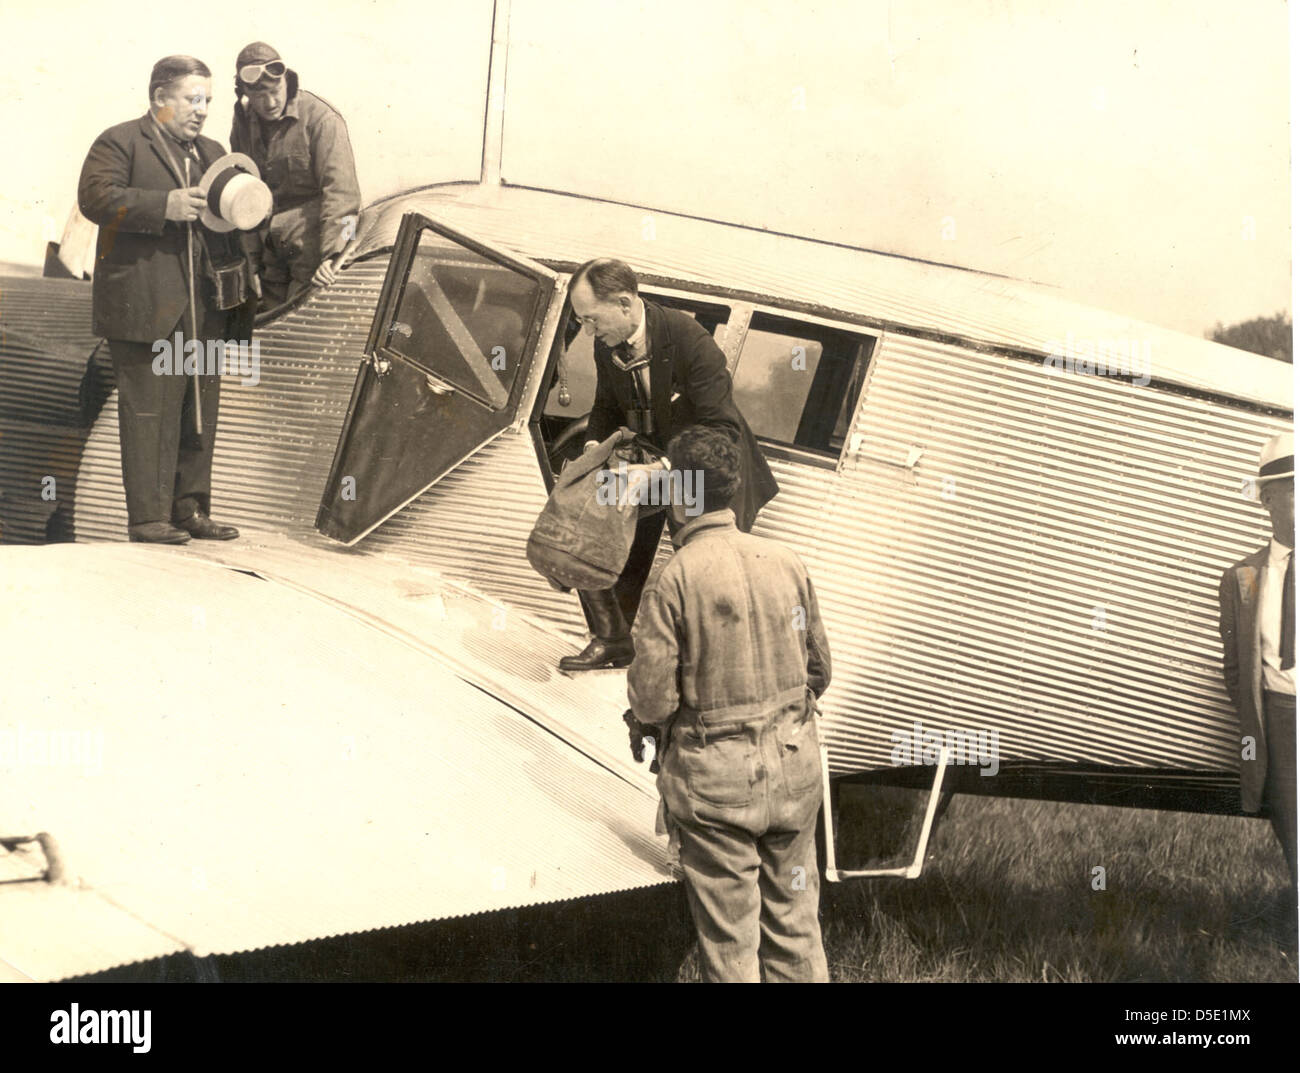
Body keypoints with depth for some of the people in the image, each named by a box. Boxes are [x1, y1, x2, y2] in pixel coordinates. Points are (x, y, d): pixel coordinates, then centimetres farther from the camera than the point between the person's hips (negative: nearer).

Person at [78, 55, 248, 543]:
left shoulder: (212, 153, 22)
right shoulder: (120, 143, 1)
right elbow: (95, 196, -13)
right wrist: (164, 205, -20)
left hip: (202, 309, 7)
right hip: (145, 306, -7)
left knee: (200, 410, 7)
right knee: (150, 410, -7)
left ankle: (191, 509, 15)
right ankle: (147, 516, -4)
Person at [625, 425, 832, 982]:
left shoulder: (673, 580, -16)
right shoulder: (785, 561, -1)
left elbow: (652, 700, -15)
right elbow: (819, 669, 9)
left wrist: (647, 722, 7)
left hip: (715, 777, -5)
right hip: (794, 764, 5)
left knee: (729, 935, 7)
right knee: (794, 919, 17)